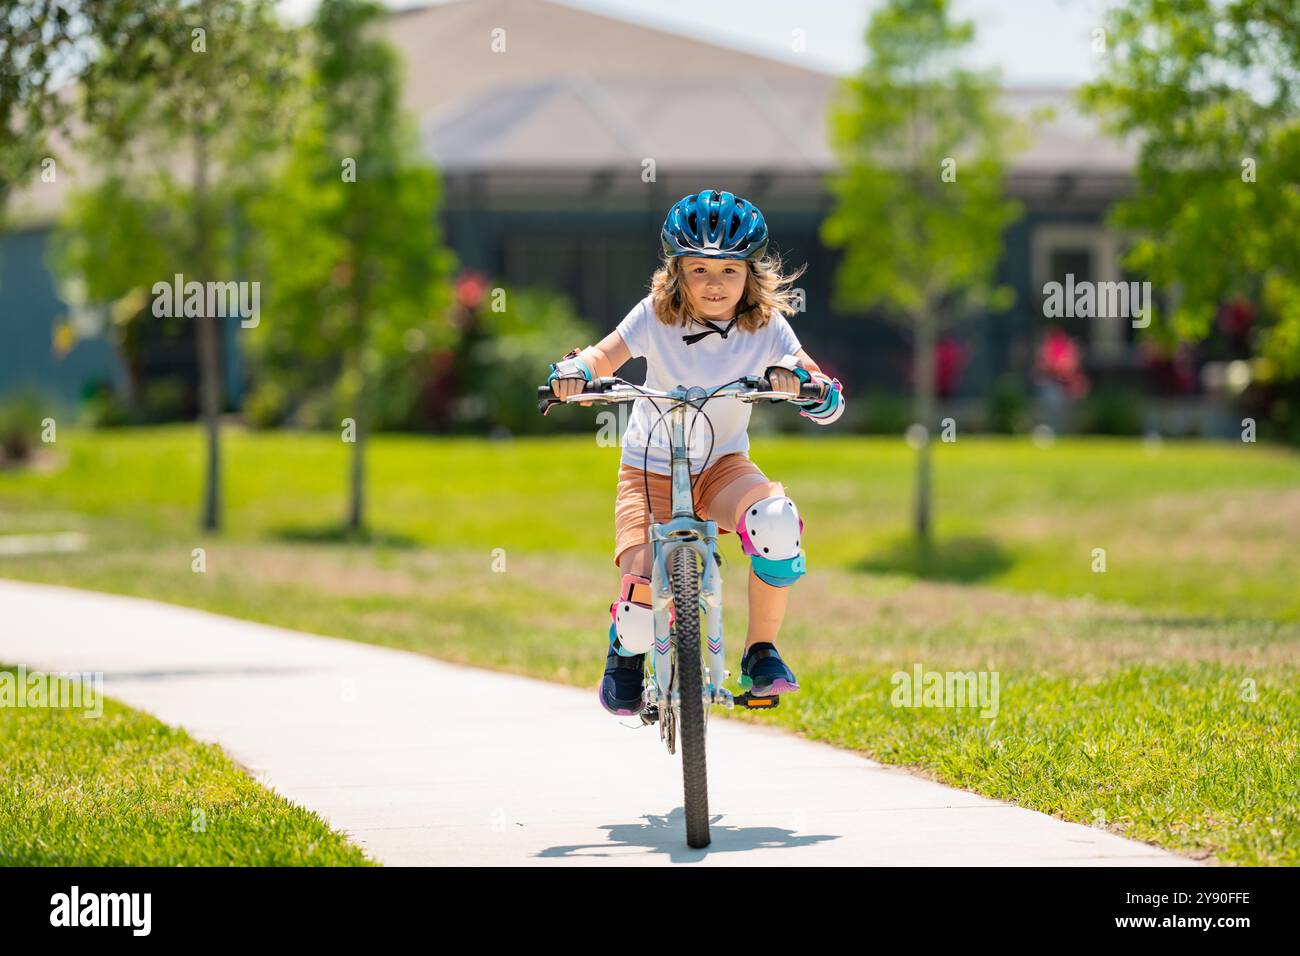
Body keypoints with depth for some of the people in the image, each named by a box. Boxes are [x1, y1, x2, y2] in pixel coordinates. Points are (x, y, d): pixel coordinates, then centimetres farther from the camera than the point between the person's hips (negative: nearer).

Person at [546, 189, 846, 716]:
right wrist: (574, 369, -32)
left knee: (777, 524, -34)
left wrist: (794, 376, -38)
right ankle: (626, 648, 17)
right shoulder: (655, 317, -13)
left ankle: (760, 653, -13)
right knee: (643, 583, -23)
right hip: (650, 469, -1)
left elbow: (830, 403, -16)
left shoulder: (767, 328, -11)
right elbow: (604, 356, -8)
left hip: (723, 466, 1)